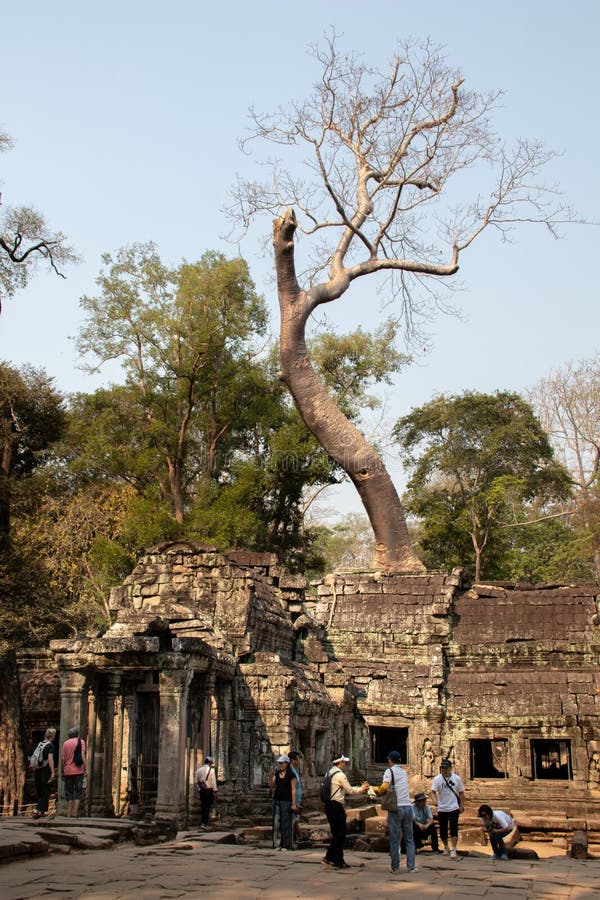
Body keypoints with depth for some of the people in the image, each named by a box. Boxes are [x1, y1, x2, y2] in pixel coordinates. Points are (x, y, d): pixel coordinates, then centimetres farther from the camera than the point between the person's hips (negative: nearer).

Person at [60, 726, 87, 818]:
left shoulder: (66, 743, 9)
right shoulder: (80, 742, 1)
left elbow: (62, 759, 5)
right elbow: (82, 756, -10)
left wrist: (62, 772, 12)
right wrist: (85, 769, -9)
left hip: (68, 772, 3)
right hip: (78, 771, -3)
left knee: (69, 793, 8)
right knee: (78, 792, 2)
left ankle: (69, 813, 5)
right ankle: (75, 812, -7)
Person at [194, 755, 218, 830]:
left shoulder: (199, 769, 10)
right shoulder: (211, 770, -6)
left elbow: (195, 781, 10)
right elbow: (213, 781, -9)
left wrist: (198, 788, 17)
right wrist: (215, 791, -4)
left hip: (201, 790, 5)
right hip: (209, 790, -5)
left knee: (203, 806, 14)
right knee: (208, 807, -5)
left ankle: (202, 822, 15)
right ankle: (204, 824, -13)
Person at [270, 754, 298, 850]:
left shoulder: (291, 775, -4)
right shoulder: (277, 774, 11)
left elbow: (293, 790, -7)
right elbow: (272, 786, 7)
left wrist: (294, 804, -12)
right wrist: (272, 776, -7)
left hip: (286, 800, -5)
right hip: (277, 799, 5)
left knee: (285, 822, -4)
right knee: (276, 822, 2)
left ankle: (286, 845, 1)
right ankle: (278, 844, 7)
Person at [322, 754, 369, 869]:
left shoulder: (329, 773, 15)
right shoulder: (340, 775, -13)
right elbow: (350, 790, -7)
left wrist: (360, 789, 20)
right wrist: (361, 789, 11)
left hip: (329, 806, 9)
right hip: (337, 806, -9)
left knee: (336, 834, 13)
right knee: (340, 834, -3)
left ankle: (339, 861, 16)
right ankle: (328, 858, -8)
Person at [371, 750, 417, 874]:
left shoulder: (389, 771, -3)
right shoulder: (404, 772, 17)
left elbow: (385, 786, -18)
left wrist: (378, 791, 2)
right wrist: (379, 789, 22)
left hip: (396, 808, -5)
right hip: (408, 806, 5)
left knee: (394, 840, 3)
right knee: (409, 839, 10)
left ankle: (395, 867, 8)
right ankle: (411, 866, 7)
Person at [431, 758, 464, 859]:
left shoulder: (456, 779, -1)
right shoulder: (437, 779, -5)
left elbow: (461, 793, 8)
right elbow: (433, 791, -15)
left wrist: (462, 805, 3)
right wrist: (435, 799, -35)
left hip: (454, 808, -1)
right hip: (442, 809, 1)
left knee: (454, 829, -11)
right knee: (443, 830, 9)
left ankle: (453, 850, -9)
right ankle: (446, 847, 31)